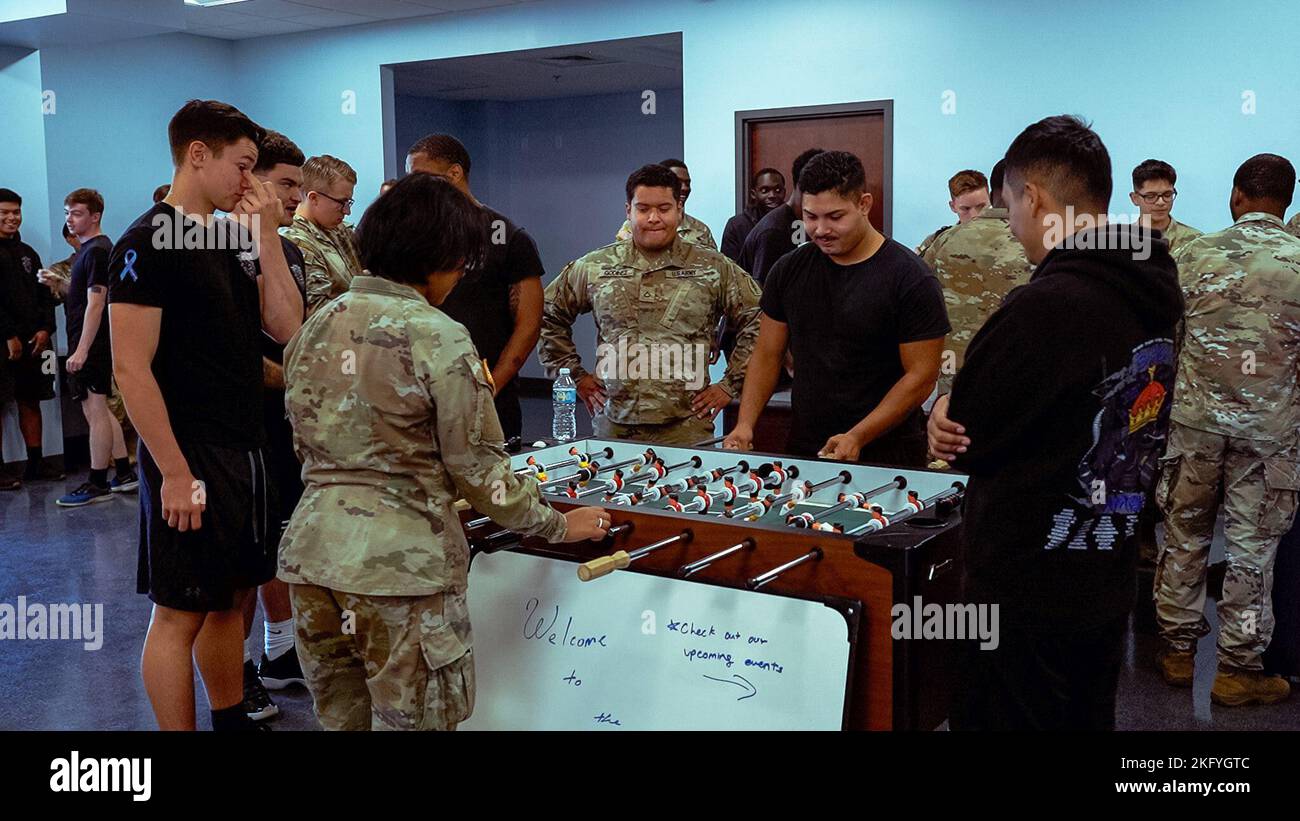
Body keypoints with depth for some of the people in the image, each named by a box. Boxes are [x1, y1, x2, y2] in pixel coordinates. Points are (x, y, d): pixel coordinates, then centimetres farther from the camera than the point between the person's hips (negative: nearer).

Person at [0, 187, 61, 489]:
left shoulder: (27, 252, 18)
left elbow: (44, 295, 16)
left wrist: (45, 329, 2)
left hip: (32, 342, 7)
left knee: (31, 401, 10)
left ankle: (36, 464, 16)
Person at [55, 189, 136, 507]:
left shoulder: (97, 251, -14)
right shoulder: (88, 249, 17)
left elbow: (95, 303, -20)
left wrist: (81, 350, -23)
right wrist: (60, 284, 10)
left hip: (91, 346, -10)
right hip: (89, 345, 10)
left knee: (95, 411, -4)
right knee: (99, 410, 14)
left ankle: (97, 485, 2)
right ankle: (124, 474, 20)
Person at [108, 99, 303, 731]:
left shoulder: (236, 239, 12)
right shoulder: (149, 243, -12)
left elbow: (287, 327, 4)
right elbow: (131, 368, -17)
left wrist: (266, 235, -2)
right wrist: (174, 471, -19)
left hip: (246, 450, 8)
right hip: (191, 459, -8)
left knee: (230, 595, 17)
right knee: (180, 612, 1)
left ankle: (231, 719, 30)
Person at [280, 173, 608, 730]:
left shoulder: (316, 326, 7)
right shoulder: (437, 338, -13)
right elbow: (479, 470, -10)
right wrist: (558, 525, 4)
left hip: (313, 552, 7)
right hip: (401, 562, -6)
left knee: (339, 719, 18)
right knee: (411, 720, 7)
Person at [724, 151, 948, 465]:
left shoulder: (911, 279, -11)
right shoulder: (788, 271, 4)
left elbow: (921, 377, -12)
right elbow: (767, 355, 8)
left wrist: (857, 438, -20)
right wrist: (745, 424, -6)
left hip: (884, 454, -4)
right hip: (802, 449, 4)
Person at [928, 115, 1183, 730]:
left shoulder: (1044, 305, -24)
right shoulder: (1150, 298, 3)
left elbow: (962, 438, -16)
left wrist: (948, 417, 5)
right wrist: (974, 418, -5)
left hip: (1025, 594, -8)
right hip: (1107, 585, 8)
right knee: (1085, 720, 22)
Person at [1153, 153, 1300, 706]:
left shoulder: (1194, 254, -2)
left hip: (1195, 417, 1)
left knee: (1184, 536, 14)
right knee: (1251, 549, 7)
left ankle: (1177, 649, 23)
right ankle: (1238, 669, 15)